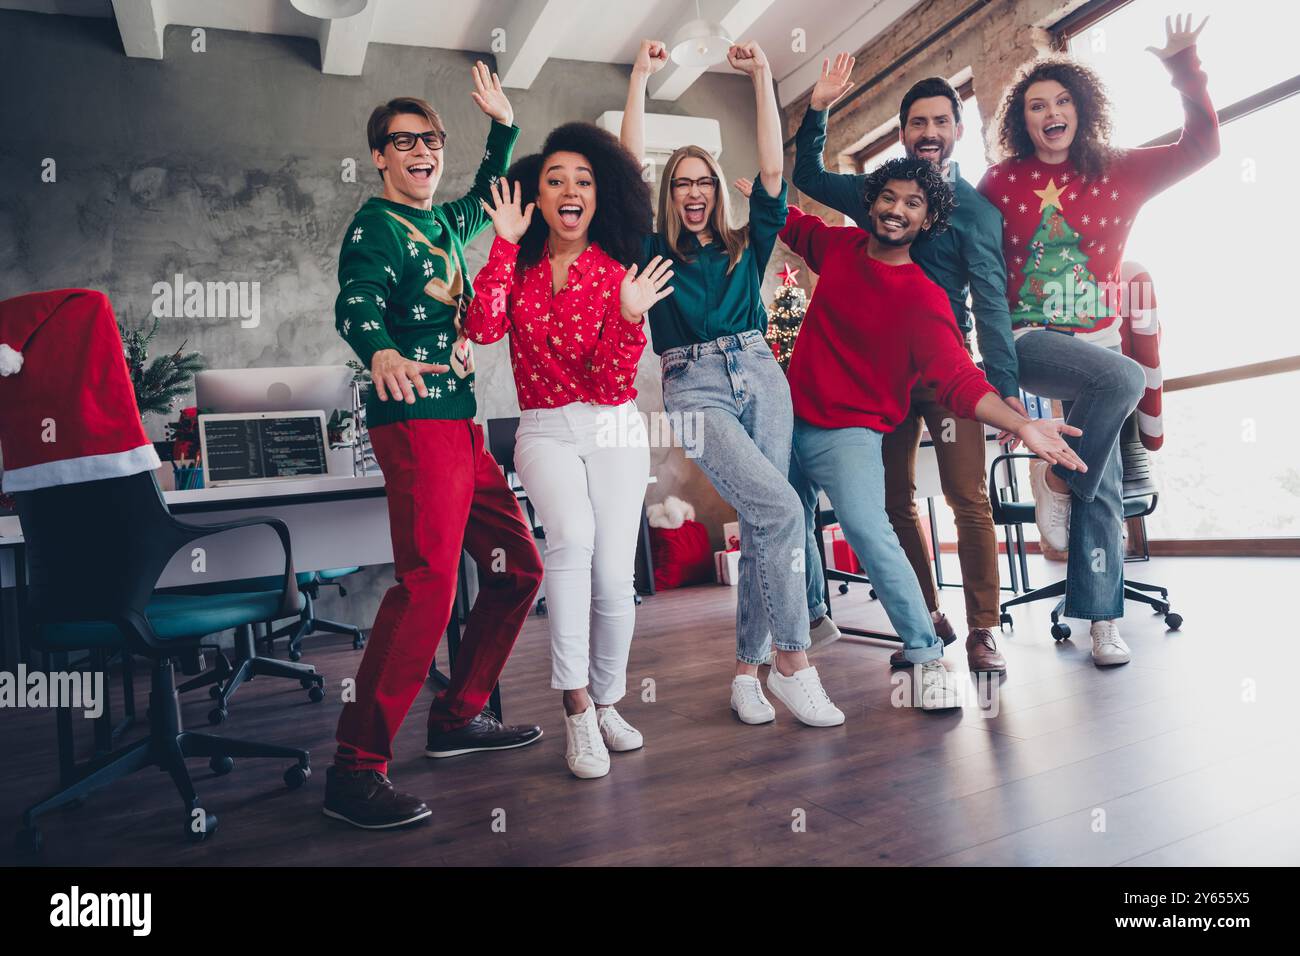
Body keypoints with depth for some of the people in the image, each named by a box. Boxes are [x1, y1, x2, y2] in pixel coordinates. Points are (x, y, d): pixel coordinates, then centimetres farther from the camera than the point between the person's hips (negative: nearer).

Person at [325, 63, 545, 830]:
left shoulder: (445, 225, 22)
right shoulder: (375, 225, -2)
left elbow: (491, 195, 42)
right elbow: (356, 304, -20)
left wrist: (505, 125, 30)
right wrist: (382, 353, -42)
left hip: (462, 421, 9)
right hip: (416, 420, -9)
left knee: (519, 566, 10)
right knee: (429, 585, -20)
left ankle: (459, 717, 20)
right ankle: (356, 769, -12)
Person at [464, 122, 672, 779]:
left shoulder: (616, 275, 3)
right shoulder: (517, 266, 7)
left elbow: (610, 384, -6)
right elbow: (483, 329, -15)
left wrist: (630, 317, -21)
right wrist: (505, 243, -11)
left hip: (613, 430, 0)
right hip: (544, 431, 0)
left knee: (613, 576, -7)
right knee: (571, 535, -29)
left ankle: (605, 703, 19)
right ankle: (575, 706, -18)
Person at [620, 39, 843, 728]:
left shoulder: (746, 248, 19)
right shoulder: (655, 252, 13)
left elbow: (772, 171, 10)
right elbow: (628, 171, 5)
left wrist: (762, 76, 11)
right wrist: (641, 78, 7)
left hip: (760, 376, 4)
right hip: (694, 387, -3)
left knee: (762, 527, -3)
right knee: (781, 509, -20)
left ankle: (748, 670, 8)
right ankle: (793, 659, -9)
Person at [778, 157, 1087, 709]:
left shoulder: (923, 300, -13)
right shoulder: (841, 246, 4)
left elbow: (959, 379, -22)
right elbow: (795, 226, 28)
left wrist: (1020, 424, -36)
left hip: (848, 433, -6)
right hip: (792, 419, 6)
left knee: (867, 530, -26)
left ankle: (927, 657, -12)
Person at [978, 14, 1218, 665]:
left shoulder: (1119, 174, 6)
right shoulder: (1000, 183, 2)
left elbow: (1202, 146, 7)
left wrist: (1184, 68, -2)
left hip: (1097, 340, 3)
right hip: (1028, 341, -3)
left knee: (1103, 490, -1)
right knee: (1122, 378, -34)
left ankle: (1101, 620, 9)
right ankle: (1057, 478, -9)